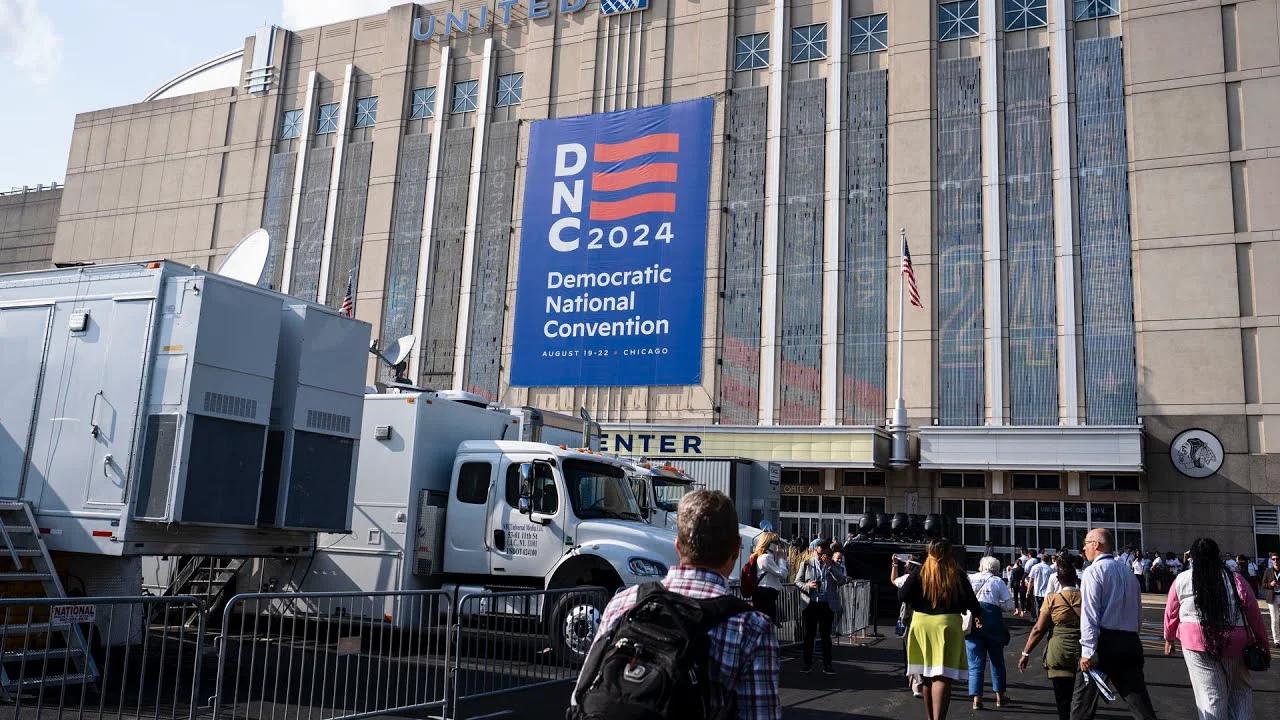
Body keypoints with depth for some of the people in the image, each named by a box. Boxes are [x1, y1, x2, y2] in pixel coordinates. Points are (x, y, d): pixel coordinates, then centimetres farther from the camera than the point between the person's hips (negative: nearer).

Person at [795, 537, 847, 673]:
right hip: (810, 604, 0)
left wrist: (830, 565, -14)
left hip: (827, 605, 0)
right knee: (809, 634, 5)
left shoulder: (834, 566, 6)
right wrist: (807, 586, -15)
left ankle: (827, 665, 10)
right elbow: (797, 581, 6)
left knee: (826, 635, 3)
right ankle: (808, 663, 14)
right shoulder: (806, 564, 5)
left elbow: (842, 581, -8)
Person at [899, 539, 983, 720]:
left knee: (927, 676, 17)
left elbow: (902, 596, -7)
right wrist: (978, 615, 15)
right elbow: (970, 599, -4)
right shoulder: (958, 575, -4)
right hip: (948, 624, -2)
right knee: (943, 676, -5)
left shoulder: (919, 574, -2)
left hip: (921, 623, 2)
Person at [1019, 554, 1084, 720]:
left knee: (1063, 700, 5)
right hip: (1084, 654, 2)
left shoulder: (1052, 599, -5)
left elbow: (1039, 629, -5)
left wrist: (1026, 653, 2)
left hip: (1060, 655, -2)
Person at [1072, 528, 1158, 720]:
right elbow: (1139, 612, 20)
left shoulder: (1093, 571, -7)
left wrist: (1087, 651, -17)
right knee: (1138, 698, 6)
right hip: (1131, 642, 7)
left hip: (1105, 641, -6)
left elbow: (1090, 614, -15)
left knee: (1083, 698, 4)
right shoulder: (1128, 572, 15)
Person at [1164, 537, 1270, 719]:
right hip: (1234, 642, 1)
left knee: (1210, 696, 2)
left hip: (1197, 642, -1)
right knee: (1241, 691, 19)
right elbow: (1254, 613, 5)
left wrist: (1169, 639, 23)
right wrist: (1262, 641, 17)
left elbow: (1171, 613, 9)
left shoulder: (1182, 579, 3)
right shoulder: (1235, 578, 3)